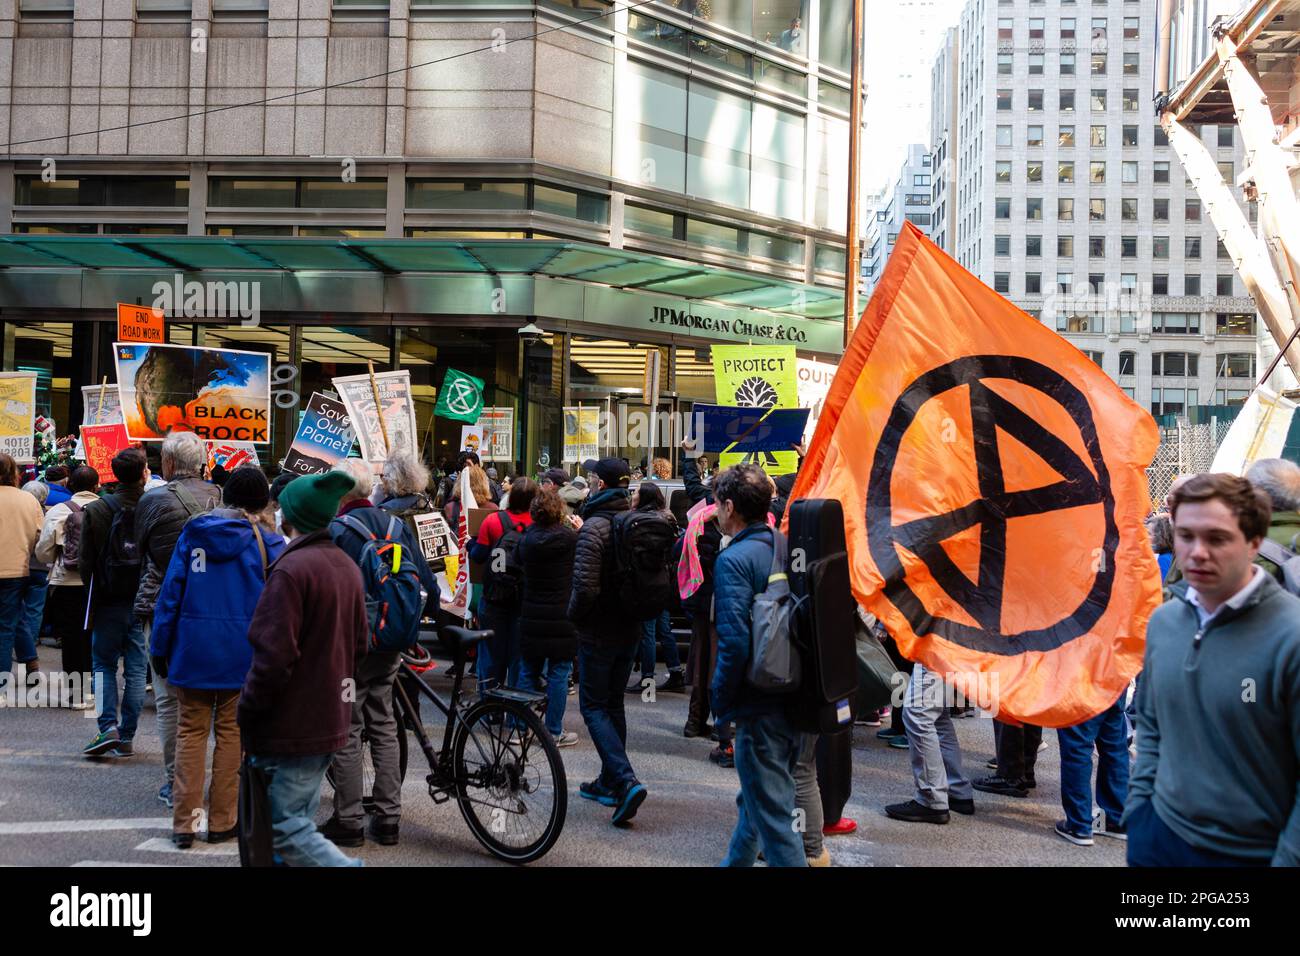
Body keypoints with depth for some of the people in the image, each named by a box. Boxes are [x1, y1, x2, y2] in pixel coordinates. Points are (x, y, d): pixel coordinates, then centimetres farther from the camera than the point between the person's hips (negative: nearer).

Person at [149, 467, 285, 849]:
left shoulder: (191, 534, 3)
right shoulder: (265, 541, -4)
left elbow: (170, 592, 2)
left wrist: (159, 647, 7)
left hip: (192, 650, 2)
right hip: (241, 655, -1)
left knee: (190, 732, 10)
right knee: (230, 733, 9)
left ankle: (184, 822, 8)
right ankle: (221, 822, 13)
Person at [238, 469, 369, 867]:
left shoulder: (291, 569, -18)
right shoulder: (346, 566, 9)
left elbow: (274, 657, -21)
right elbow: (358, 644, 14)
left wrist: (245, 716, -11)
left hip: (290, 726, -9)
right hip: (329, 719, 9)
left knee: (283, 828, -3)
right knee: (300, 817, 16)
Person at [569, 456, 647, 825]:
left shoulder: (594, 527, -18)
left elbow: (586, 586, -25)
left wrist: (574, 614, -8)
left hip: (599, 631, -7)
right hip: (631, 629, 7)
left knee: (594, 707, 0)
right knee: (614, 704, 18)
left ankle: (626, 780, -14)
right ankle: (609, 782, 25)